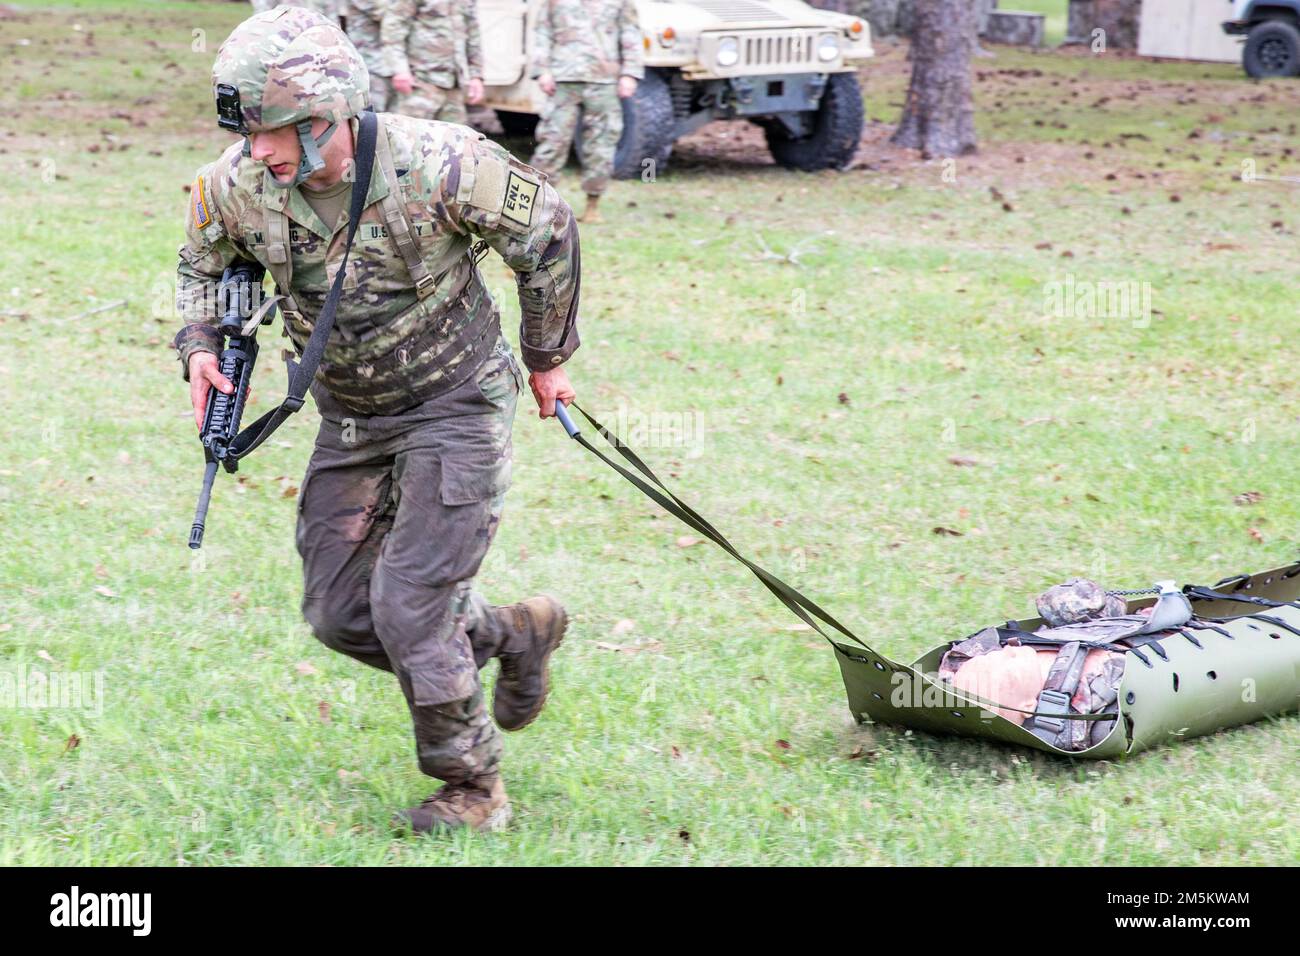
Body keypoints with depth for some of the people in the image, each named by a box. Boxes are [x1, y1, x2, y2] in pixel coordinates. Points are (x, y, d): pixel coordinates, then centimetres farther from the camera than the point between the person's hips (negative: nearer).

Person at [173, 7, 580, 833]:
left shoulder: (438, 167, -28)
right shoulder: (236, 186, -15)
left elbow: (548, 230, -10)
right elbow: (202, 263, 10)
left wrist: (548, 357, 0)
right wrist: (200, 348, -9)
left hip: (456, 403, -6)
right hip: (351, 417, 6)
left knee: (408, 607, -14)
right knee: (340, 615, 7)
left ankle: (474, 792, 8)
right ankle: (514, 636, 31)